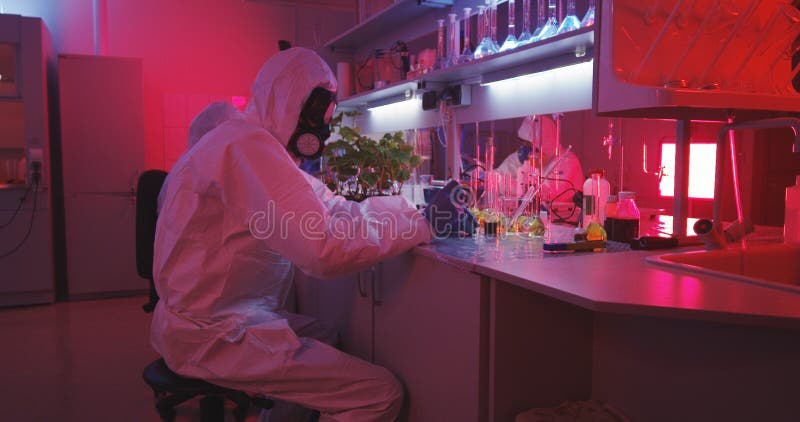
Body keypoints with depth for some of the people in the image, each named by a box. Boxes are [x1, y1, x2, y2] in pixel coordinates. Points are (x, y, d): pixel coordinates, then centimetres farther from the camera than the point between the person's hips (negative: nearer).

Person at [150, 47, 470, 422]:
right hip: (213, 334, -10)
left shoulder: (252, 144, 12)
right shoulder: (248, 145, -21)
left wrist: (416, 209, -1)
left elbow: (332, 209, 7)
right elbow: (326, 250, -29)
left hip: (209, 317, 11)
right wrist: (421, 223, -18)